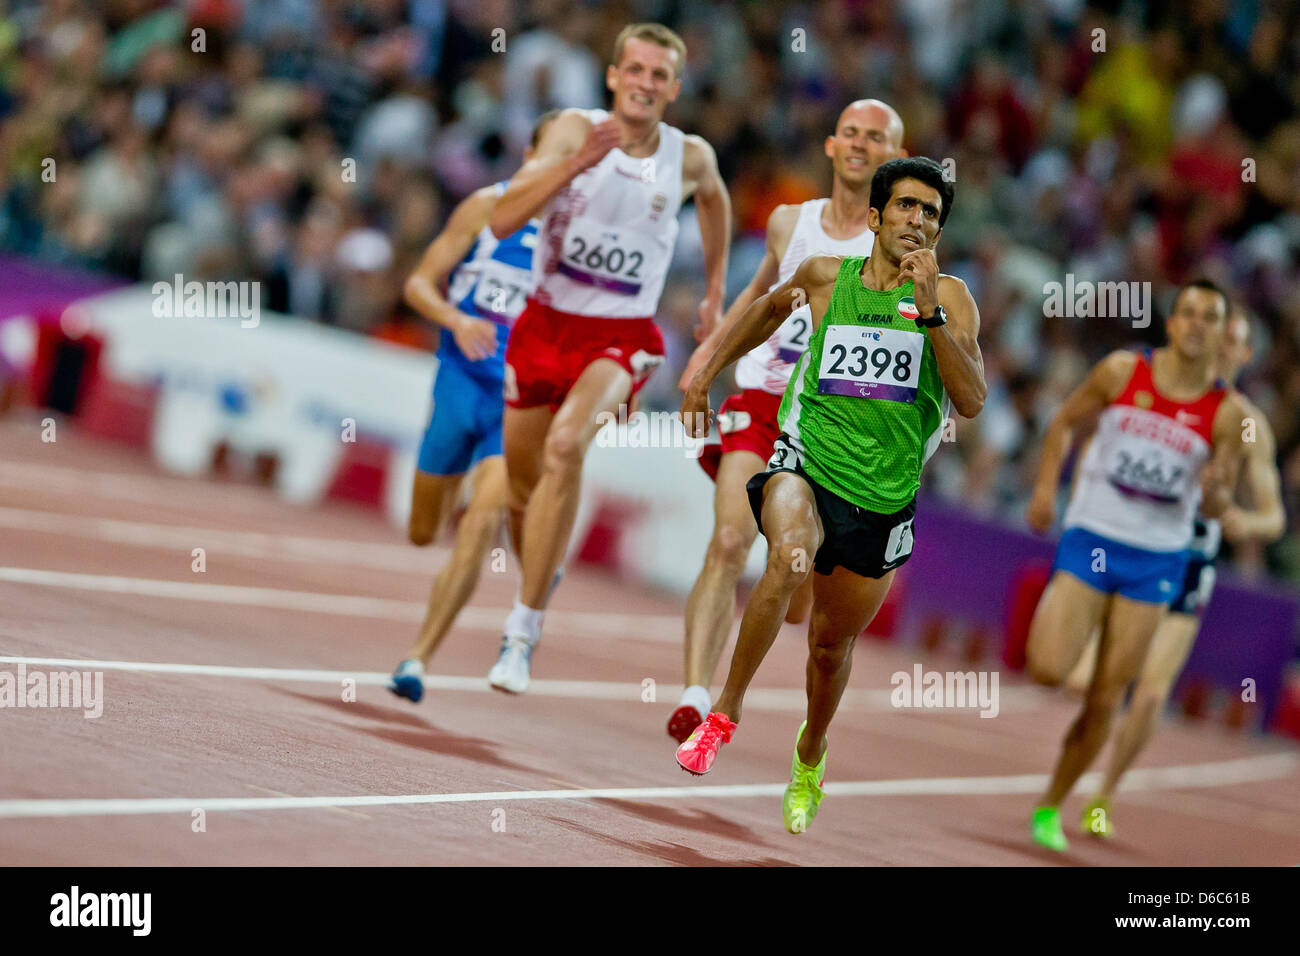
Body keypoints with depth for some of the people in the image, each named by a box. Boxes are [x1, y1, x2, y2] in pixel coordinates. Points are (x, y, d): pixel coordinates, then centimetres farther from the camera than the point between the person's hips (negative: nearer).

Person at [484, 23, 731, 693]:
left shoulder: (690, 156, -3)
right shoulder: (574, 130, -10)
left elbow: (714, 198, 23)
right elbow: (502, 220, -22)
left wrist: (714, 291, 25)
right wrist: (577, 162, -32)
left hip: (621, 336, -1)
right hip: (546, 323, 1)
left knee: (565, 446, -29)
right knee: (522, 490, 11)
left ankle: (522, 631, -25)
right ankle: (541, 575, 47)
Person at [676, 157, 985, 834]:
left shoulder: (949, 298, -3)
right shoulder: (826, 276, 2)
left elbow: (971, 401, -15)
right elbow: (772, 307, 25)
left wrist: (930, 311, -24)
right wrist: (706, 376, 30)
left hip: (883, 494, 1)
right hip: (807, 461, -1)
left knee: (832, 644, 15)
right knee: (790, 556, -36)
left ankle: (810, 756, 48)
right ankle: (726, 711, -22)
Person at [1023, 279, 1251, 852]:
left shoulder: (1227, 412, -5)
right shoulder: (1123, 372, -6)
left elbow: (1216, 507, 0)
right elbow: (1065, 422, 9)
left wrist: (1214, 489, -23)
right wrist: (1045, 487, -3)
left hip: (1155, 562, 1)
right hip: (1091, 540, -1)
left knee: (1104, 701, 1)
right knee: (1047, 670, -17)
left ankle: (1050, 809, 19)